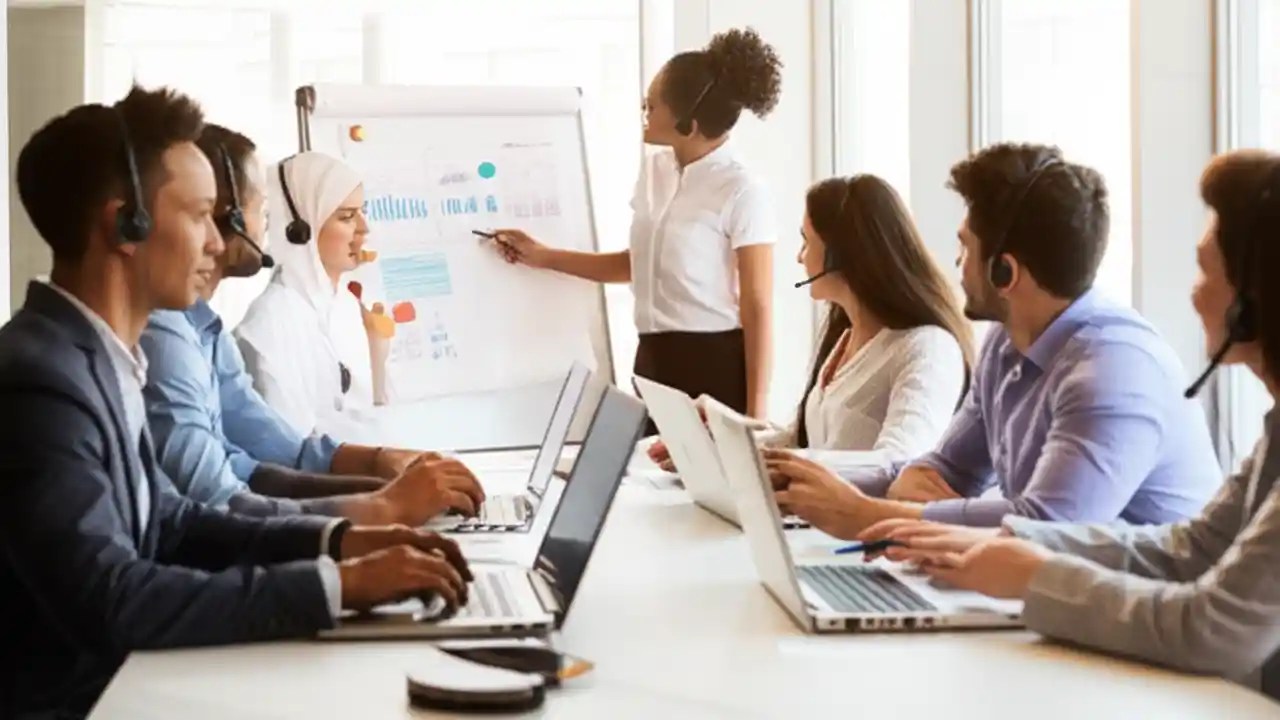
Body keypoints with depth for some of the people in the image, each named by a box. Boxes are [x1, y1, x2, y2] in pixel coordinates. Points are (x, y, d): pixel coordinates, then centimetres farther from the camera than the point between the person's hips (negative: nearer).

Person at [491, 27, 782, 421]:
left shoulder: (742, 192, -13)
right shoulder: (655, 170, 8)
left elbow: (759, 311, -12)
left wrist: (755, 415, -14)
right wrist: (542, 257, 19)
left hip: (715, 366, -6)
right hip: (654, 360, 6)